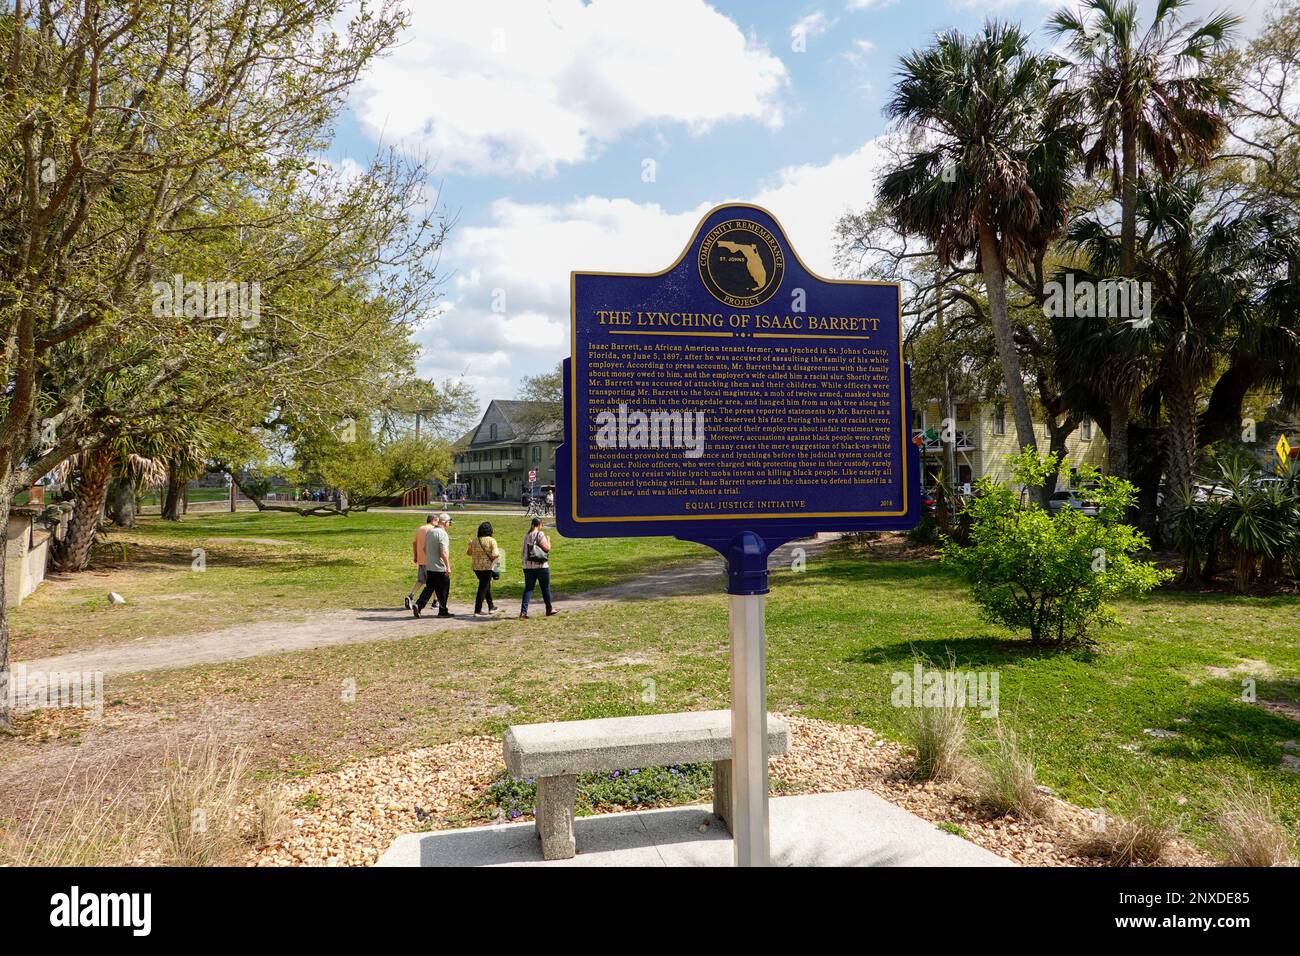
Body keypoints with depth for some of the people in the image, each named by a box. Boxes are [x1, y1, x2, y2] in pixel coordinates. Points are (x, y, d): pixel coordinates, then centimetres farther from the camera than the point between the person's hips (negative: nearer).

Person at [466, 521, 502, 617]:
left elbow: (468, 552, 13)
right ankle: (477, 611, 0)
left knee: (487, 586, 22)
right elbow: (495, 555, -19)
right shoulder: (491, 541, -12)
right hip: (487, 567, -5)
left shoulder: (474, 541, 2)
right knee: (483, 588, 1)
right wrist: (499, 555, 2)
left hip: (476, 567, 6)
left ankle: (491, 607, 32)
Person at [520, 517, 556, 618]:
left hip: (528, 566, 5)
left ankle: (523, 611, -7)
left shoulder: (527, 535, 11)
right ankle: (549, 609, 20)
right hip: (541, 565, -5)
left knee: (528, 588, 5)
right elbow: (547, 548, -12)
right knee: (545, 588, 9)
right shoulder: (540, 534, -9)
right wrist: (548, 540, 5)